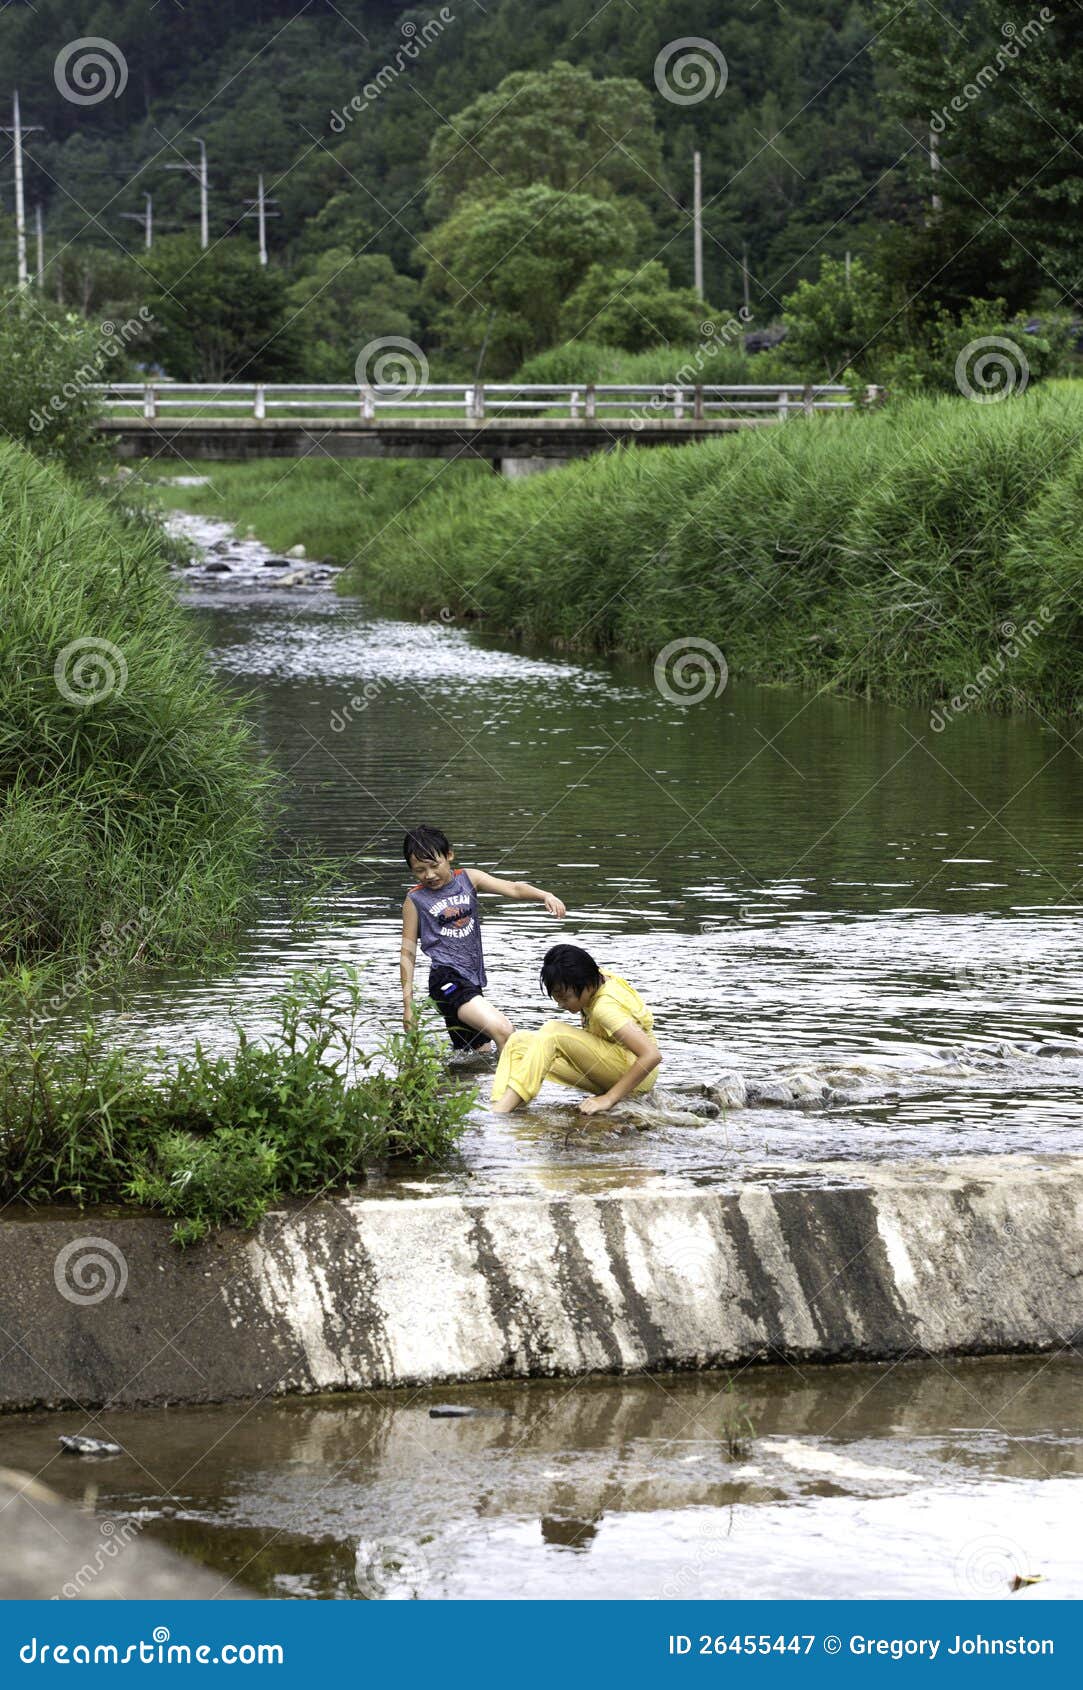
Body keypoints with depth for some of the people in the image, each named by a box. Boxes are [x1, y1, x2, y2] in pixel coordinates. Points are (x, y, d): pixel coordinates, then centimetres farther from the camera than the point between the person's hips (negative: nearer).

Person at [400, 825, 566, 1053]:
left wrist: (545, 896, -23)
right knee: (503, 1030, -24)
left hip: (472, 980, 6)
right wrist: (408, 1003, -2)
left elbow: (512, 888, -4)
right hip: (447, 978, -6)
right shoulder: (415, 900, -1)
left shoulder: (468, 879, 7)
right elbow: (408, 953, 2)